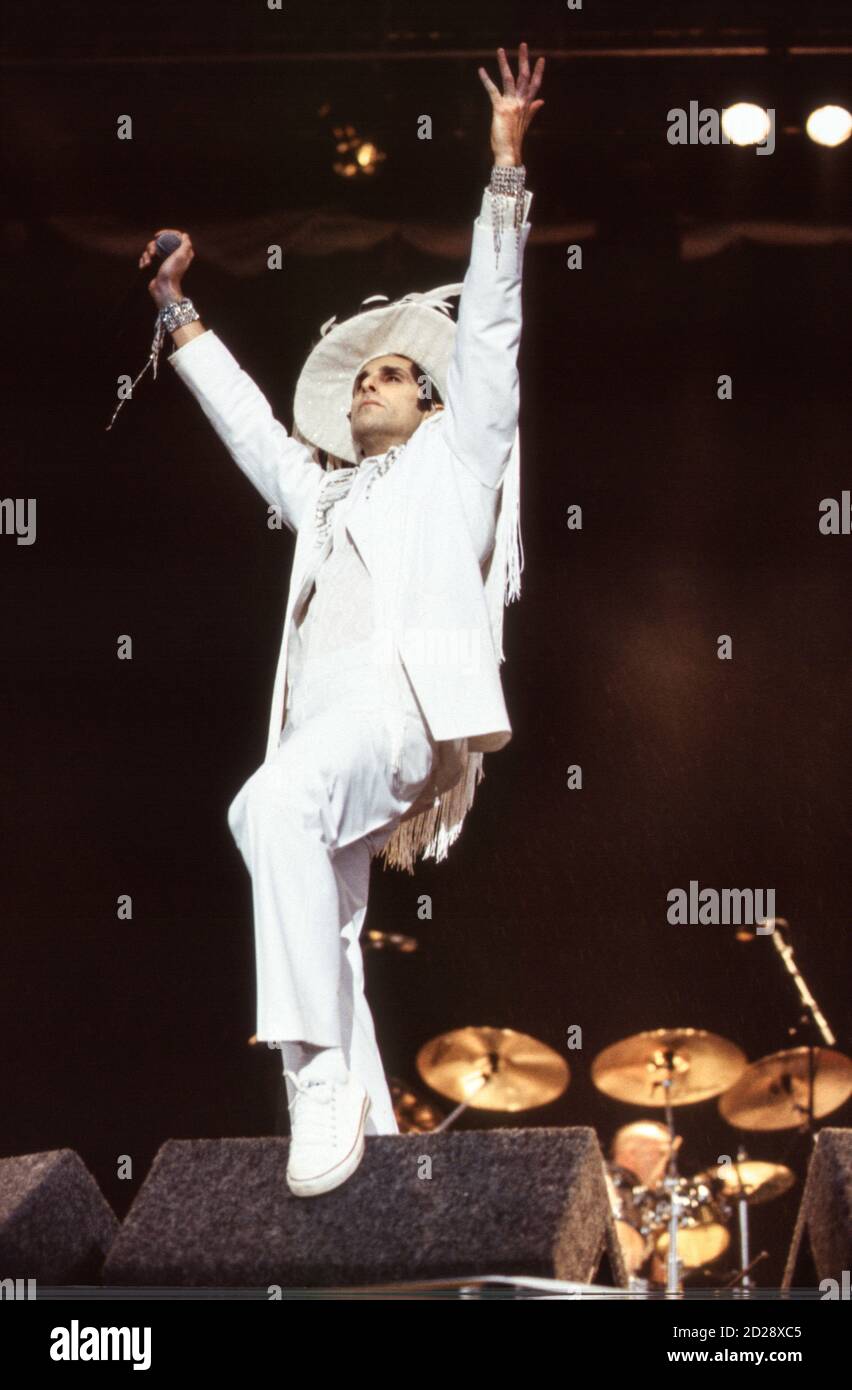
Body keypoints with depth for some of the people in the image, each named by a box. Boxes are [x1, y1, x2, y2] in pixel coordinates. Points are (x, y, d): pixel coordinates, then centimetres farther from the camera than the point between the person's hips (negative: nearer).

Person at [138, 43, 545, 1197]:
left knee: (273, 803, -35)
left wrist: (507, 163, 11)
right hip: (324, 730, 7)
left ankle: (320, 1080, -40)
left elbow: (489, 323, 15)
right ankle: (364, 1128, -4)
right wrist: (176, 308, 49)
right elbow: (243, 412, 45)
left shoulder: (455, 458, 20)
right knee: (323, 946, -3)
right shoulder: (319, 491, 34)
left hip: (406, 702, -7)